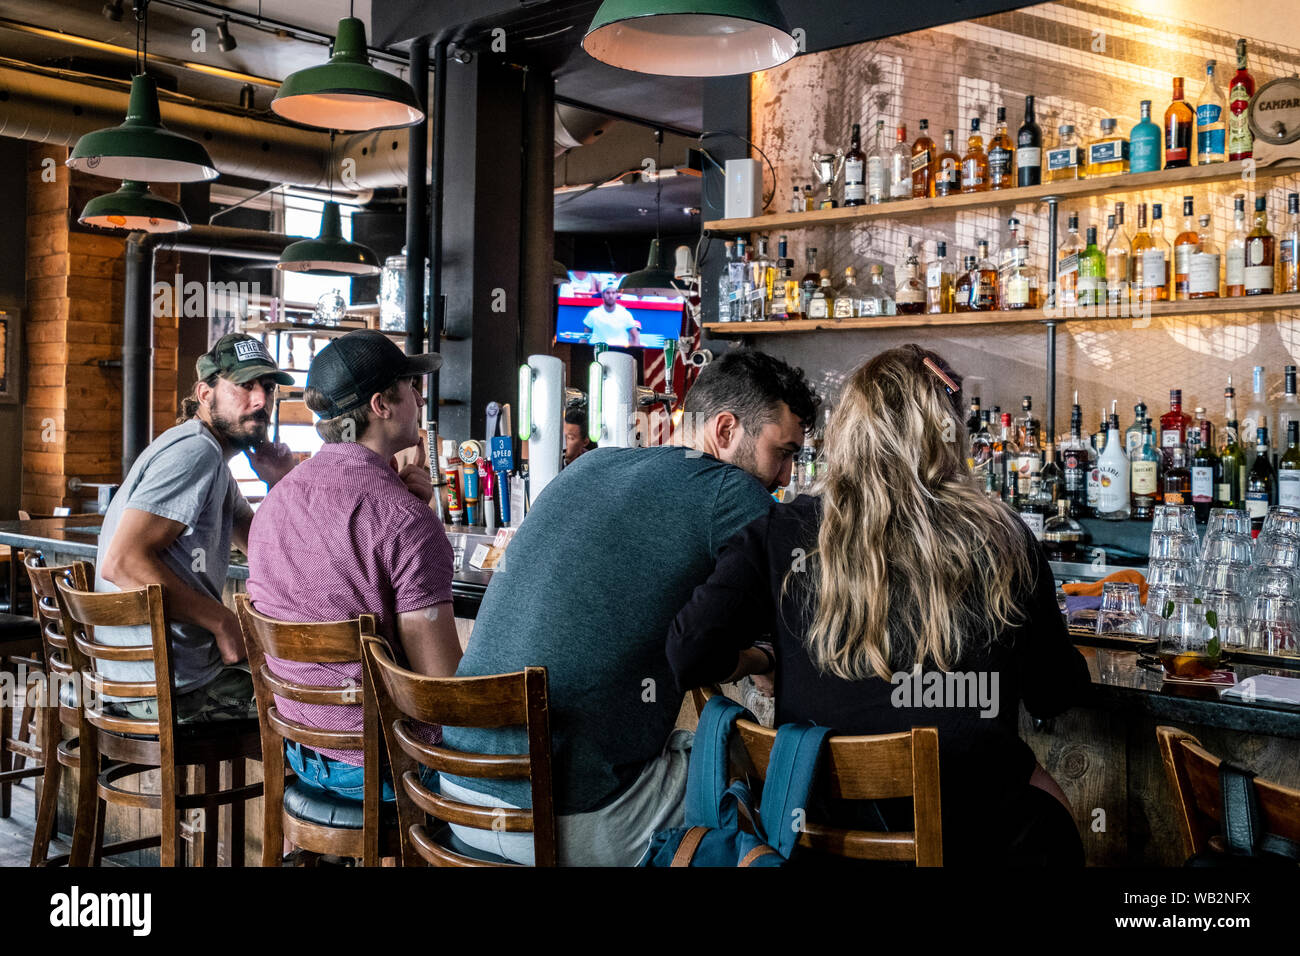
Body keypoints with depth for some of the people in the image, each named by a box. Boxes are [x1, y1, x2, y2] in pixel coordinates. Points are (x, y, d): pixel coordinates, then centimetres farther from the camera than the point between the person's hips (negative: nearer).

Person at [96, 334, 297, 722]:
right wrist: (223, 621, -20)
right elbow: (122, 562, -25)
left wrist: (281, 485, 2)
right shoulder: (195, 450, -16)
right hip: (169, 686, -10)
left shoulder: (216, 463, 15)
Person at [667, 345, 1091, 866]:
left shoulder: (783, 533, -10)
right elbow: (1054, 695, -1)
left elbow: (691, 657, -13)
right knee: (1049, 811, 32)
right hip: (964, 826, -2)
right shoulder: (999, 541, -11)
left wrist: (761, 660, 7)